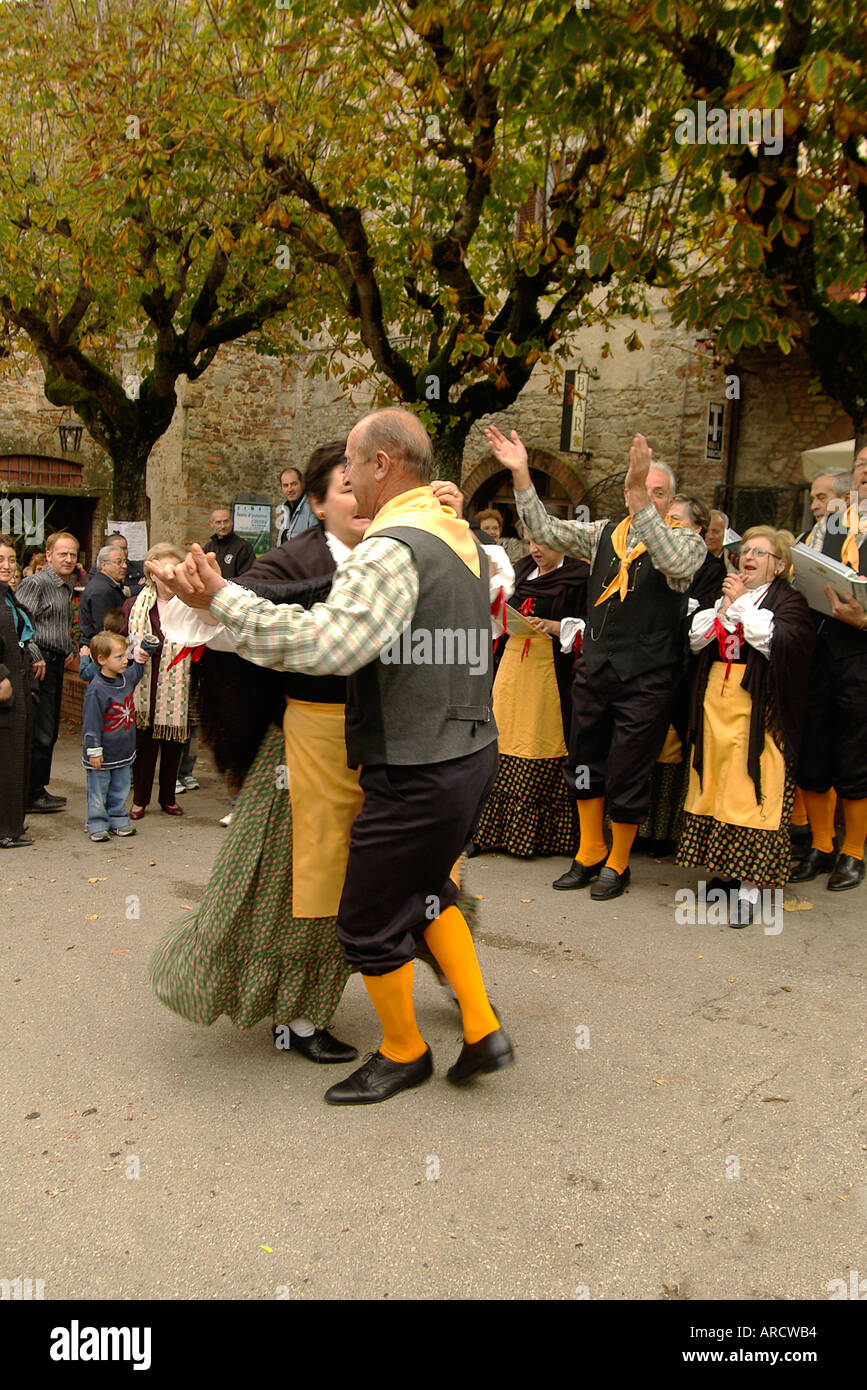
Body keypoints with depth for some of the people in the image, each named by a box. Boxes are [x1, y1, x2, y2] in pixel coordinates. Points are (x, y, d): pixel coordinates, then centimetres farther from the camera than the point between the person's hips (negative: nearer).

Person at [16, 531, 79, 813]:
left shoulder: (67, 586, 18)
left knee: (50, 731, 13)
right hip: (39, 664, -9)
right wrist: (35, 657, -20)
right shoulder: (35, 583, -9)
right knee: (40, 732, -7)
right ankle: (32, 795, 0)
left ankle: (38, 789, 22)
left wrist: (71, 650, 18)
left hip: (56, 663, 9)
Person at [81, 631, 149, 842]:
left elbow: (136, 672, 29)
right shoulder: (96, 690, -22)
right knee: (98, 793, 6)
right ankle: (97, 825, 18)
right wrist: (94, 751, -16)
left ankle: (118, 821, 29)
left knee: (120, 790, 16)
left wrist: (139, 658, 11)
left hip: (124, 752, 7)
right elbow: (91, 723, -18)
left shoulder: (126, 677, 1)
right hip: (103, 755, -7)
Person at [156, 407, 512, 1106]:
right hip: (472, 752, 10)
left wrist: (220, 599, -27)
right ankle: (482, 1030, 29)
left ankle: (403, 1053, 32)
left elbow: (325, 644, -35)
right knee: (424, 888, 28)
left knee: (369, 924, 10)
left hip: (417, 774, -9)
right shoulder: (460, 535, 8)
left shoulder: (392, 549, -21)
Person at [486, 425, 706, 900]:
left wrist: (642, 499, -35)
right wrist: (521, 474, -5)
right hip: (593, 668, 5)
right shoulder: (602, 534, 10)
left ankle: (617, 863, 25)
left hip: (646, 679, -4)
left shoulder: (686, 539, -3)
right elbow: (544, 529, 6)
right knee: (585, 765, 15)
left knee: (627, 775, 4)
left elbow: (673, 561, -26)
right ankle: (589, 855, 33)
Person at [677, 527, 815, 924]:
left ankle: (749, 886, -5)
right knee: (715, 783, 7)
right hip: (716, 698, 6)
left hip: (758, 704, -5)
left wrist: (742, 604, -9)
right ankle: (725, 869, 20)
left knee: (752, 787, -9)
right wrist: (724, 608, -6)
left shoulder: (788, 600, 2)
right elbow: (696, 639, 8)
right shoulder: (724, 593, 18)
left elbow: (776, 642, -16)